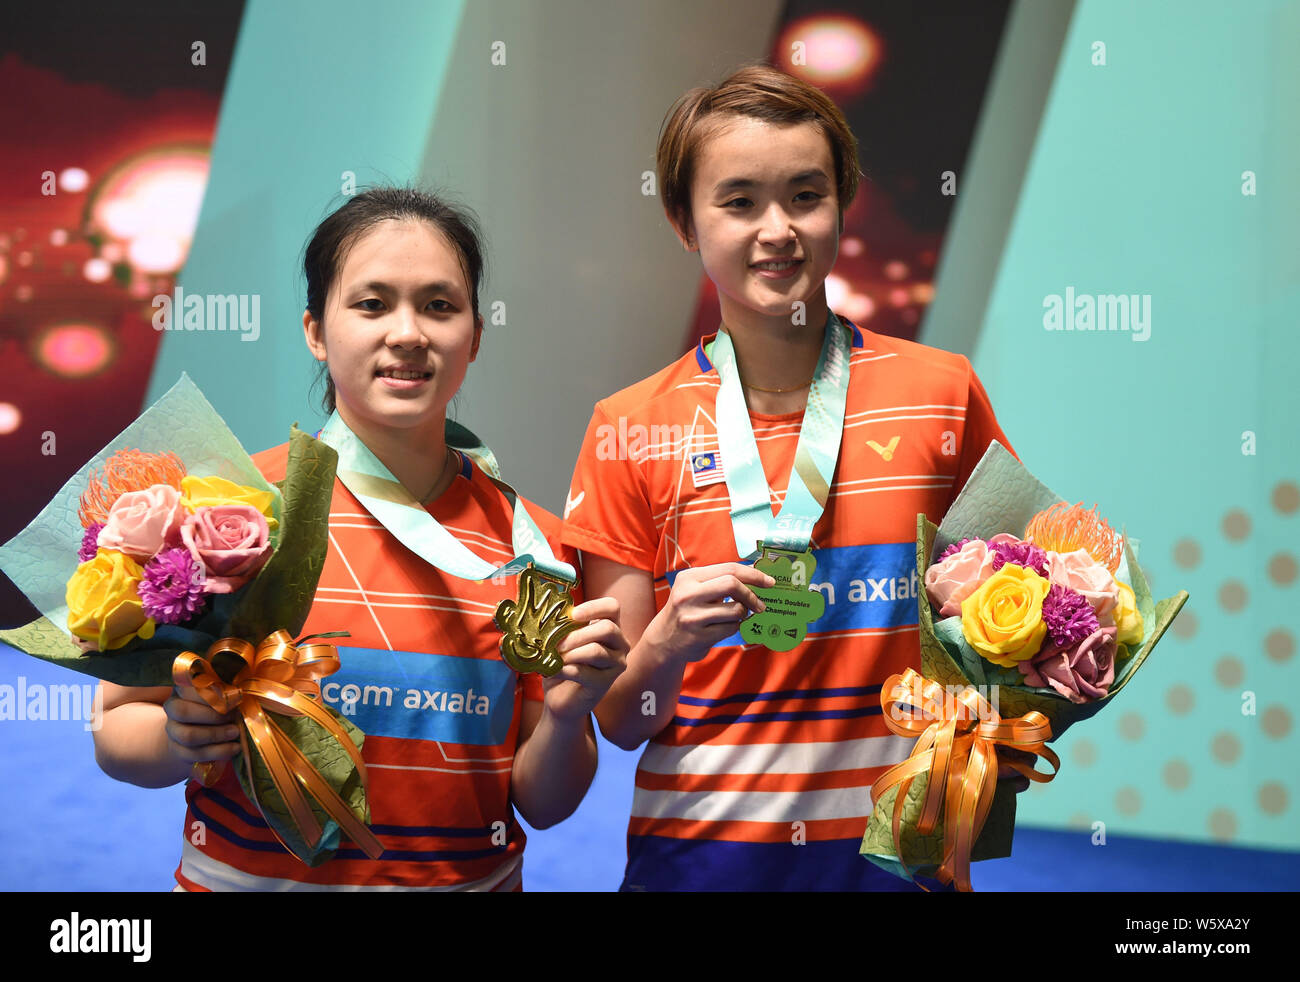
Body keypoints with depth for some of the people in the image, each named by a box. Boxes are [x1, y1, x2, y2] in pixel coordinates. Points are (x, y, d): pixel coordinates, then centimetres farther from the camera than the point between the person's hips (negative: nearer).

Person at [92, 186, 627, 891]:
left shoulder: (531, 541, -2)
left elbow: (542, 805, 4)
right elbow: (116, 730, -1)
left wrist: (565, 717, -14)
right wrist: (183, 739, -20)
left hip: (475, 877, 1)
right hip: (245, 876, 0)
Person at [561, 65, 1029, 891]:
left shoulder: (941, 391, -2)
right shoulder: (631, 429, -3)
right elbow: (621, 722, -1)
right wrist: (666, 647, -20)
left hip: (900, 845, 1)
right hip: (699, 848, 0)